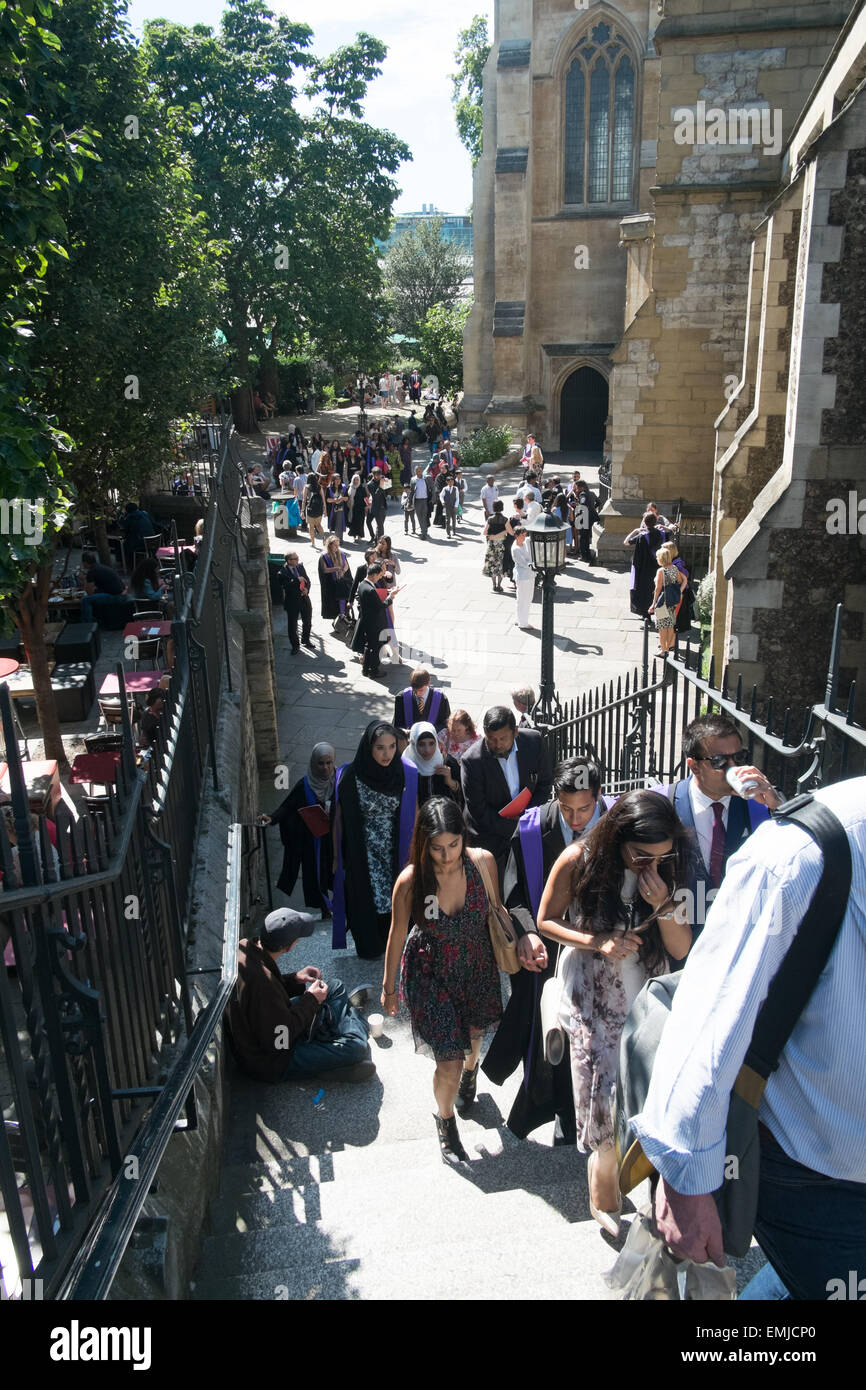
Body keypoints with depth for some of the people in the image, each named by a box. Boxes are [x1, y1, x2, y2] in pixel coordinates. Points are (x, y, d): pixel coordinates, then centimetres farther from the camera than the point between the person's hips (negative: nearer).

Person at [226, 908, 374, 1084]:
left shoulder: (245, 946, -10)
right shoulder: (261, 982, -39)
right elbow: (277, 1041, -29)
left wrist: (294, 980, -2)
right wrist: (311, 1000, -19)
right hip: (271, 1064, -9)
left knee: (336, 987, 15)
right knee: (357, 1048, -16)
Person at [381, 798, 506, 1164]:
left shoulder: (482, 862, -23)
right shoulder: (410, 881, -28)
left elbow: (494, 911, -2)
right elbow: (397, 935, -11)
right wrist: (389, 988, 0)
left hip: (476, 965, 3)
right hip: (431, 974, -3)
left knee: (473, 1034, 28)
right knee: (448, 1065, -2)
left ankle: (470, 1068, 65)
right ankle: (446, 1123, 32)